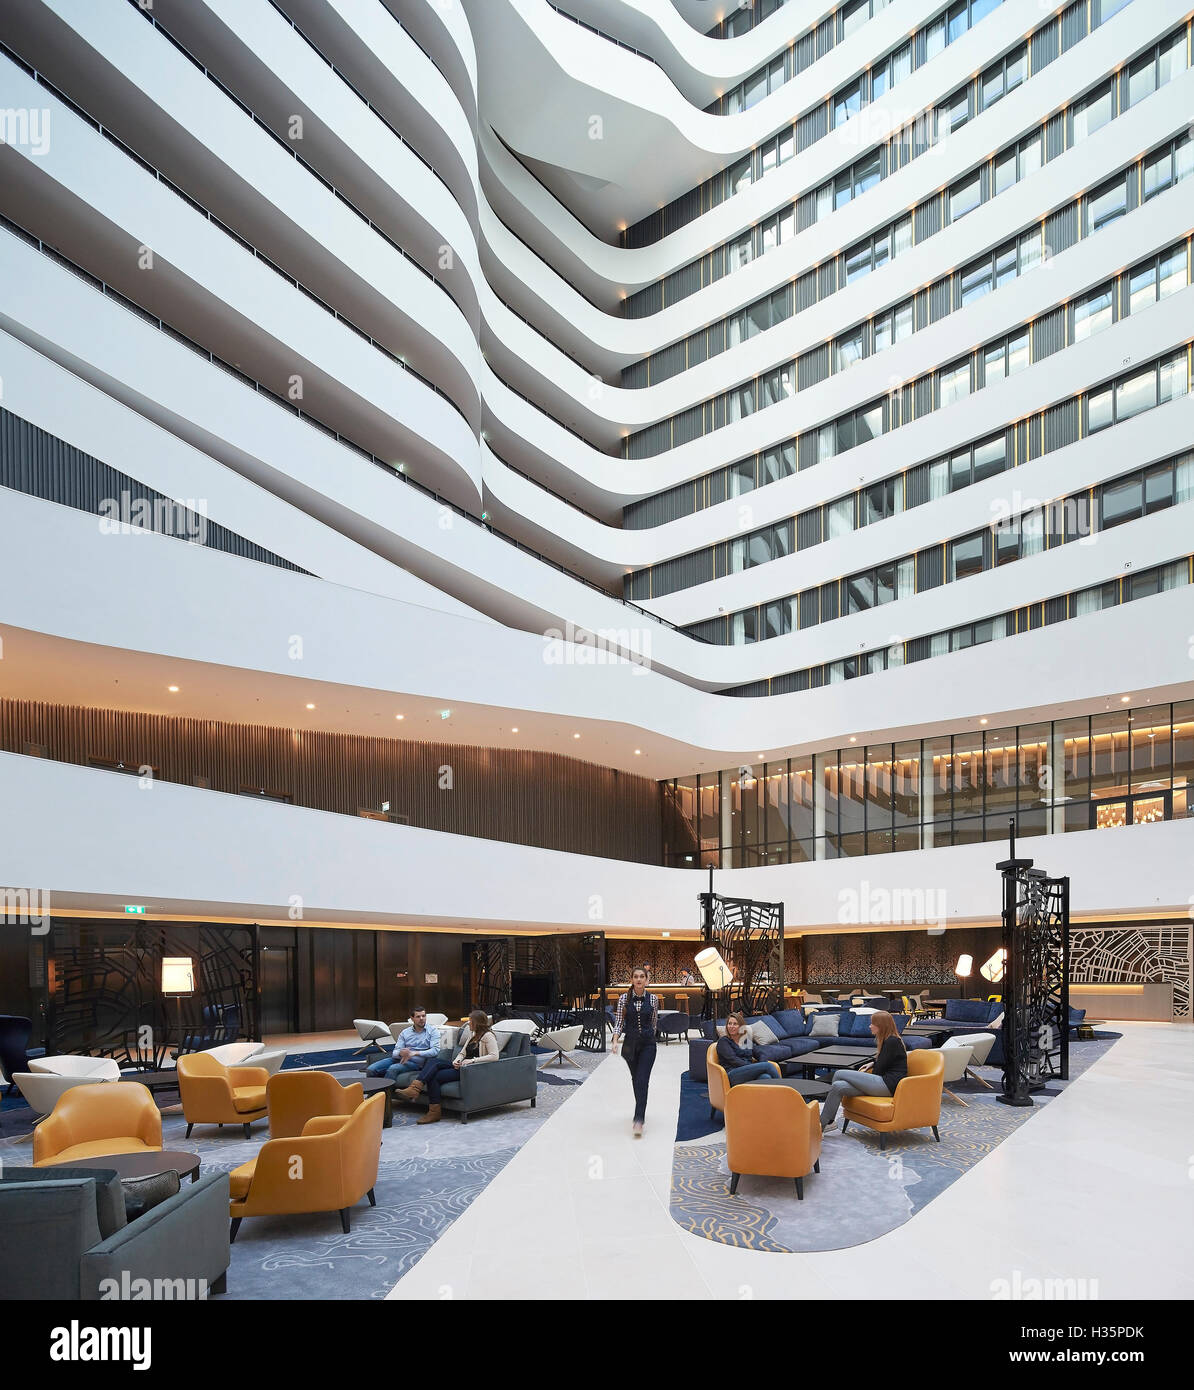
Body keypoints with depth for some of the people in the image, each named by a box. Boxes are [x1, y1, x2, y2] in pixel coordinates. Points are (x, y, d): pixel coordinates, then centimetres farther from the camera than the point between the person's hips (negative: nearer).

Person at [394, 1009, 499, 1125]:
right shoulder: (473, 1035, 24)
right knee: (434, 1061, -16)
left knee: (434, 1077, -22)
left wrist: (472, 1060, -19)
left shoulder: (488, 1036, -5)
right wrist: (457, 1060, -2)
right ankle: (415, 1088, -31)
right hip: (461, 1066, 9)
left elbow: (494, 1056, -17)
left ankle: (435, 1112, -20)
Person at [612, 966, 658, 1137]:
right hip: (630, 1043, 2)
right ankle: (640, 1112, 37)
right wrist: (615, 1041, -14)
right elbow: (619, 1022, -1)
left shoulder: (653, 999, -3)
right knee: (636, 1080, 15)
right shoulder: (623, 998, -2)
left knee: (642, 1081, -12)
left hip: (647, 1044, -2)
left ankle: (638, 1121, -17)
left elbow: (654, 1022, 11)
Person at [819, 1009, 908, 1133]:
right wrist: (873, 1063, 17)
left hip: (888, 1085, -10)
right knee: (838, 1086, -9)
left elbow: (879, 1069, -10)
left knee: (839, 1074, -11)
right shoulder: (888, 1040, 20)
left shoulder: (892, 1042, -10)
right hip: (884, 1082, 10)